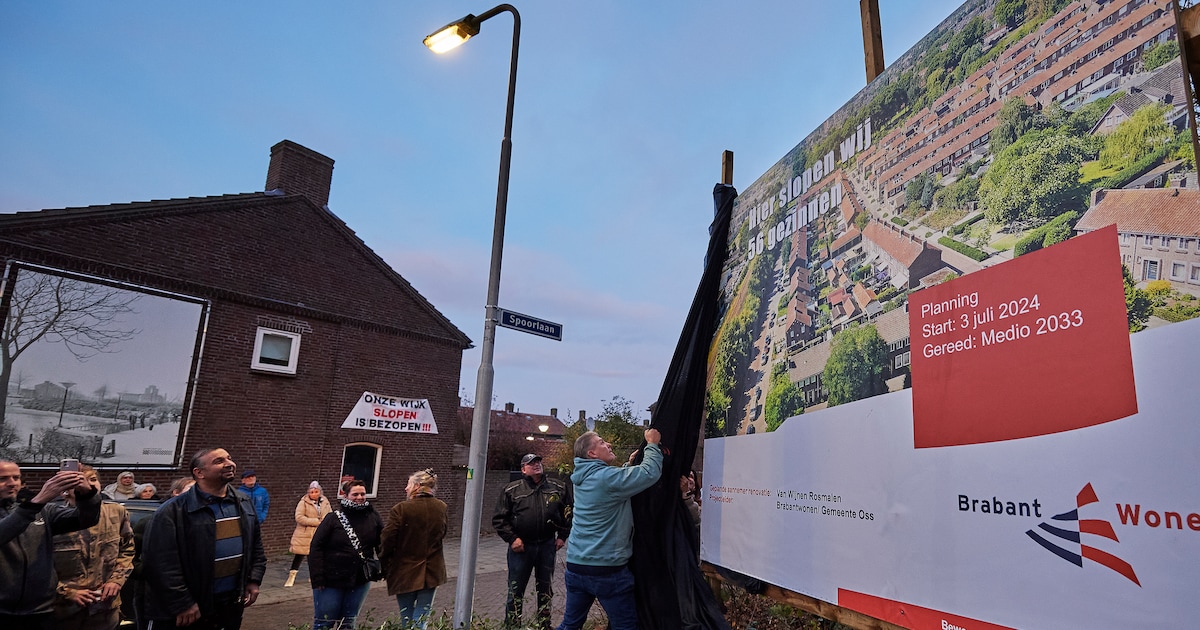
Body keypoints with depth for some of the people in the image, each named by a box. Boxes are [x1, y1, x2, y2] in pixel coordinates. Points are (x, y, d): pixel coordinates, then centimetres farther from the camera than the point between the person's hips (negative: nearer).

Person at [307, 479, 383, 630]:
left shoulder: (373, 518, 1)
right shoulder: (333, 519, -7)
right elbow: (316, 548, -8)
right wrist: (317, 578, -12)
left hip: (360, 581, 3)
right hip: (331, 582, -3)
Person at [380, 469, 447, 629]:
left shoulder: (400, 509, -18)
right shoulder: (441, 508, -3)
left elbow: (388, 540, -15)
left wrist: (384, 560, 3)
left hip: (405, 572, -2)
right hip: (432, 572, 3)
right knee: (422, 617, 9)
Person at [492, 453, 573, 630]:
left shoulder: (558, 488, 2)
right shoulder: (512, 490, -4)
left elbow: (569, 512, 10)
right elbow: (499, 519, -3)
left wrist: (562, 536, 4)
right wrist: (512, 538, -11)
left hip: (547, 545, 2)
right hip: (521, 545, -2)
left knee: (545, 589, 15)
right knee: (515, 590, 6)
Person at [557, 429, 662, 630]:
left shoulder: (583, 478, 8)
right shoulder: (607, 477, -17)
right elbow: (649, 472, -17)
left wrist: (631, 463, 14)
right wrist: (652, 444, -4)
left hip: (576, 566, 8)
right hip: (608, 569, -8)